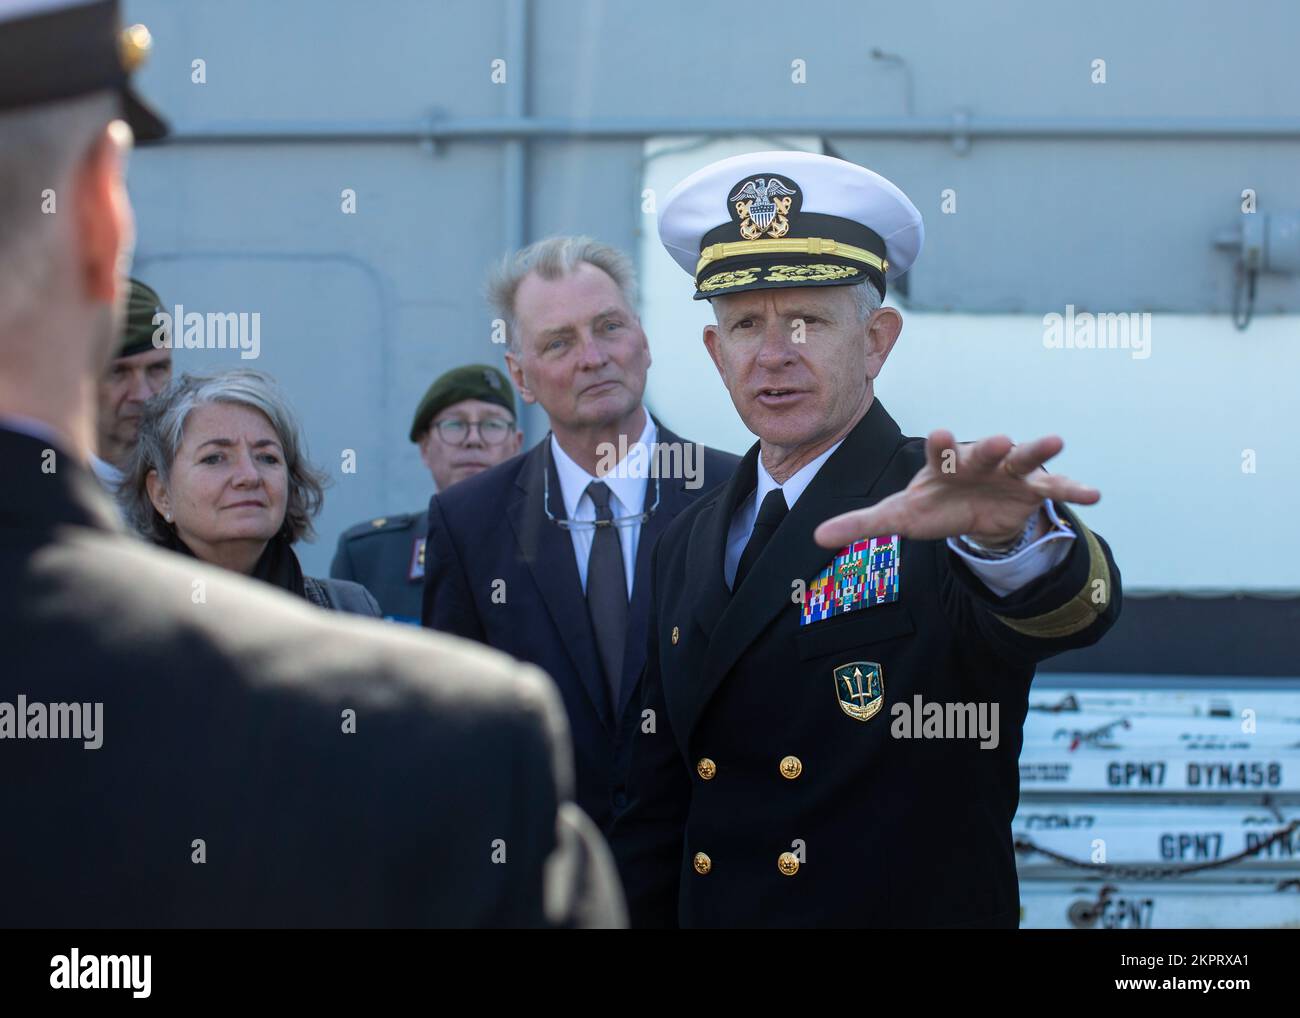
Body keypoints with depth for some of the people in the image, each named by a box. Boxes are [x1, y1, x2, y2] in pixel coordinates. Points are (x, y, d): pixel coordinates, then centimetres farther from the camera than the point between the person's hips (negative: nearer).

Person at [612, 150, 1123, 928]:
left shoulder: (941, 514, -13)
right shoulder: (690, 544, 5)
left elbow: (1071, 606, -36)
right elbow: (659, 807, 11)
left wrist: (1007, 534, -56)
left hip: (923, 909, -5)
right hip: (709, 908, 5)